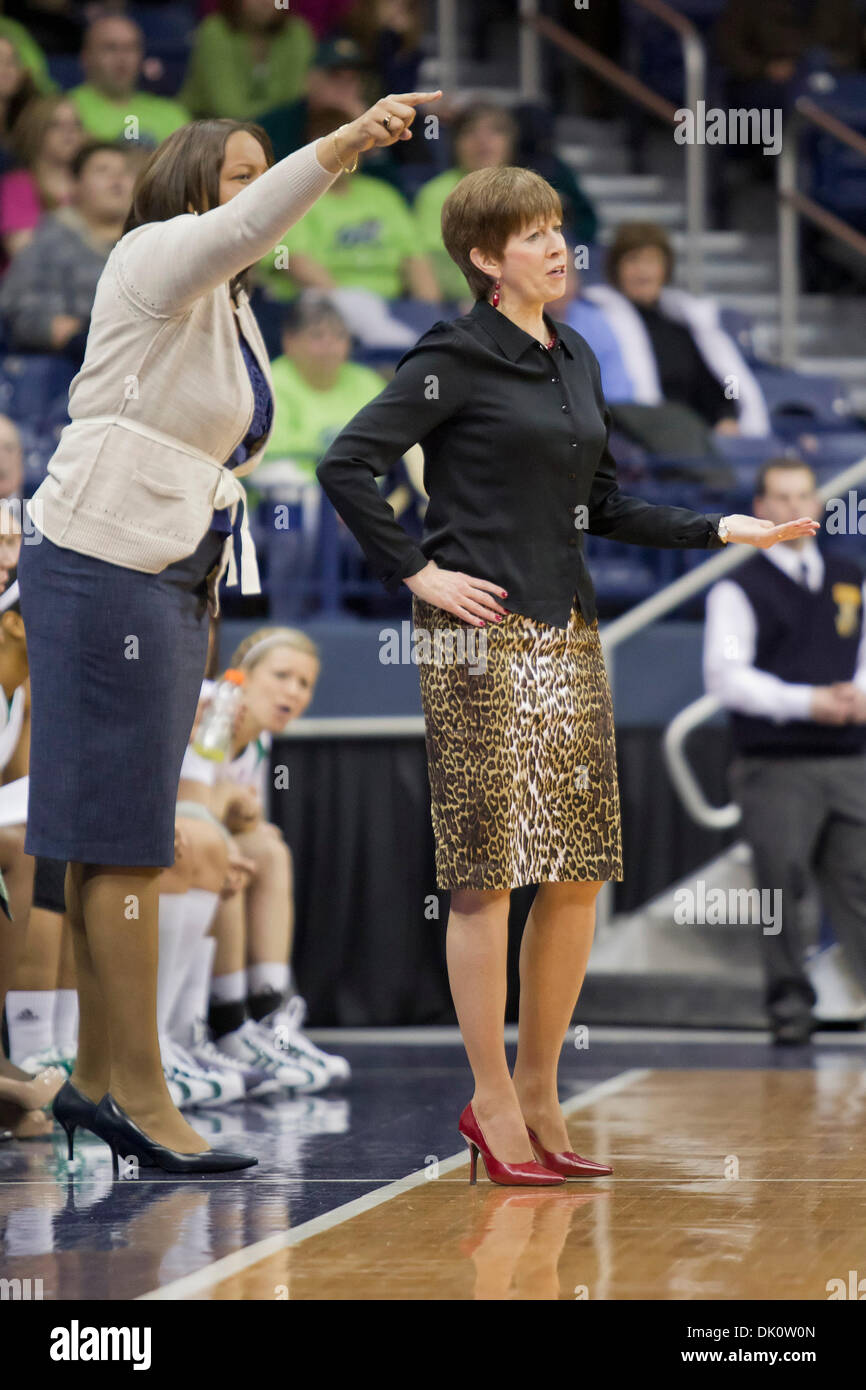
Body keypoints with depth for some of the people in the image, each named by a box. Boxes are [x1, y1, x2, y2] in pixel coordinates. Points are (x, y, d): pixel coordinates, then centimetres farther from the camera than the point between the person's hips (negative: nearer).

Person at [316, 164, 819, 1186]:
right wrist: (416, 572, -12)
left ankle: (538, 1097, 18)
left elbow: (603, 506, 19)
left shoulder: (574, 362, 16)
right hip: (483, 636, -7)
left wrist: (718, 531, 10)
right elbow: (346, 466, -12)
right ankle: (494, 1107, 4)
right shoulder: (456, 359, -6)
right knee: (487, 874, -4)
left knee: (578, 876, 7)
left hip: (568, 634, 7)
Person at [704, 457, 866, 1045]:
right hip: (775, 768, -3)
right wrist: (805, 702, -18)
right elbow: (726, 675, -8)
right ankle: (790, 1002, 4)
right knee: (781, 880, -5)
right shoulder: (740, 590, 2)